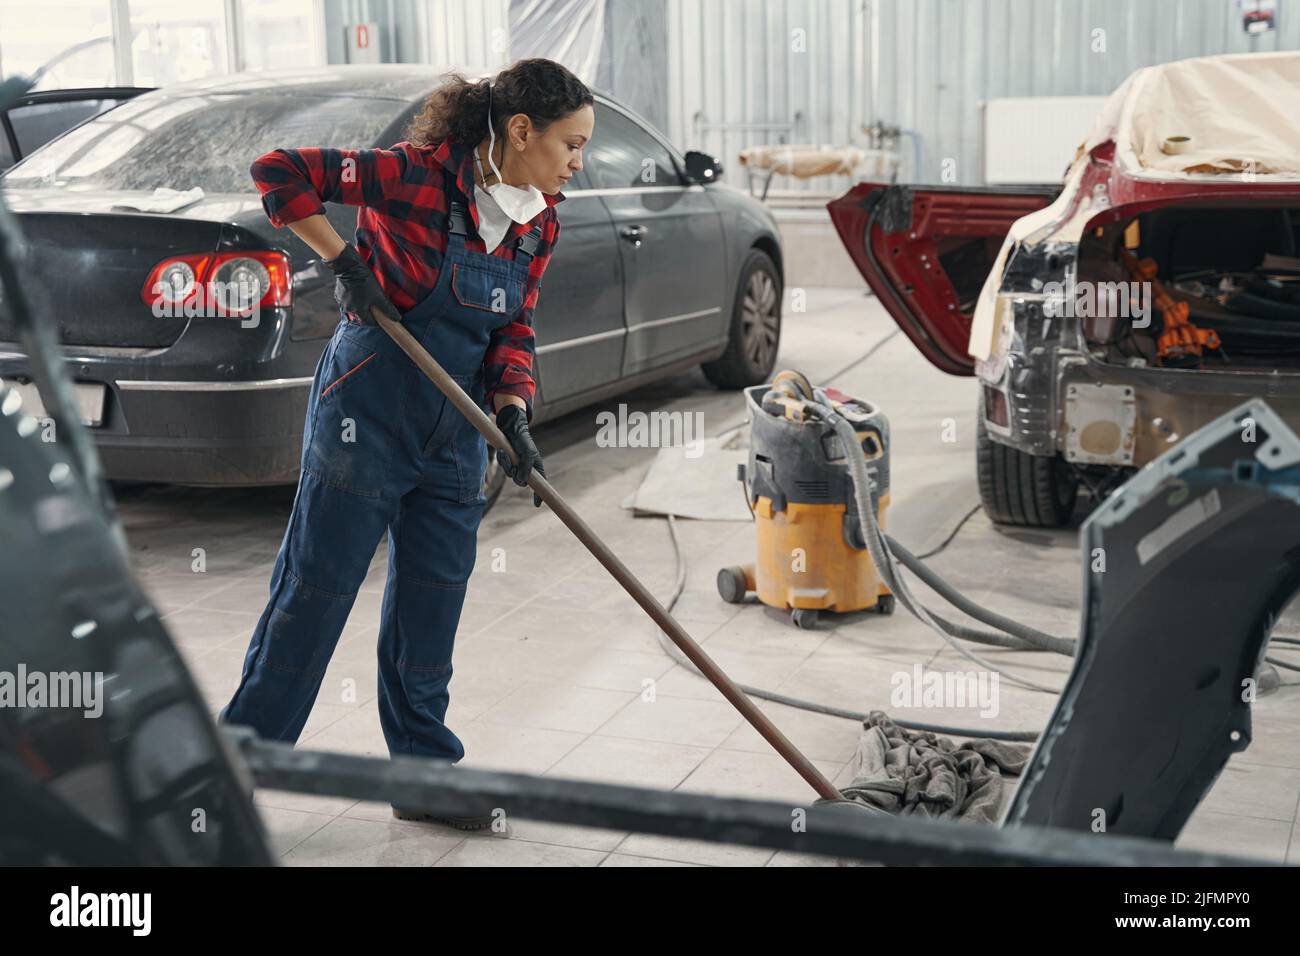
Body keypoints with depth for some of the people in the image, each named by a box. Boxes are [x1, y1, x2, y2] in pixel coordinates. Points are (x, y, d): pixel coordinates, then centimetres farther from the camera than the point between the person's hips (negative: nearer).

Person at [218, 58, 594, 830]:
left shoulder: (540, 225, 4)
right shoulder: (420, 176, -17)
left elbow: (514, 333, 5)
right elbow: (280, 172, -17)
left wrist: (514, 418, -11)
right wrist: (343, 259, -18)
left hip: (453, 433, 6)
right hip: (367, 414, -6)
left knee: (433, 605, 12)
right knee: (315, 591, 2)